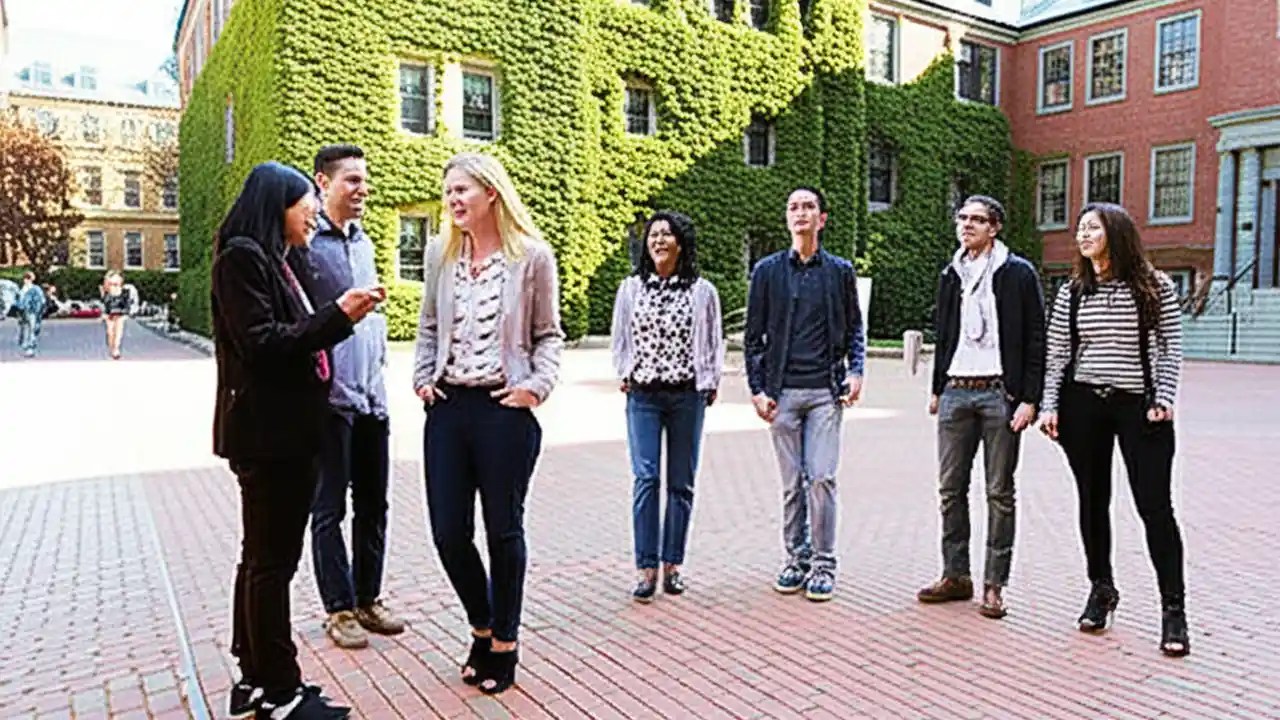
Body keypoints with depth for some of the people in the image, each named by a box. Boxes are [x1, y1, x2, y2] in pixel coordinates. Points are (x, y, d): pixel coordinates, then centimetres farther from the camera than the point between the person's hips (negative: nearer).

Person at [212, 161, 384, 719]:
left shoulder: (272, 260, 18)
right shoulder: (242, 257, -9)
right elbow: (262, 344, -16)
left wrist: (341, 317, 5)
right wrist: (338, 314, -17)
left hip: (288, 432, 10)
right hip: (267, 435, -10)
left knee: (263, 556, 14)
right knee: (273, 559, -3)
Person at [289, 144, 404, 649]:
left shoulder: (364, 243, 13)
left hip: (372, 395, 7)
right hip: (329, 397, -7)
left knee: (373, 504, 13)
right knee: (330, 508, 5)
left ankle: (368, 598, 27)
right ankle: (339, 609, 17)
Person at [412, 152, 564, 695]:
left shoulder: (532, 256, -4)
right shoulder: (440, 254, 8)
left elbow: (548, 335, 2)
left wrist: (537, 385, -11)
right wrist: (422, 377, 6)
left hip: (505, 409, -4)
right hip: (447, 406, 4)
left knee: (503, 531, 7)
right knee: (448, 532, 6)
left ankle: (503, 645, 25)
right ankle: (481, 627, 32)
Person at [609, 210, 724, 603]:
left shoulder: (702, 290, 4)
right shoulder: (631, 288, 8)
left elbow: (714, 342, 9)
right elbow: (619, 338, 15)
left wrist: (710, 383, 4)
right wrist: (624, 374, 5)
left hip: (686, 395, 0)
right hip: (643, 395, 0)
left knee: (681, 482, 6)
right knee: (646, 478, -8)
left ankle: (672, 564, 16)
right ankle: (646, 569, -3)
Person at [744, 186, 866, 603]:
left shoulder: (841, 271, 9)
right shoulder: (768, 270, 7)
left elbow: (854, 327, 15)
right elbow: (753, 335, 7)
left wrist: (855, 371, -1)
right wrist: (758, 389, 0)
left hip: (826, 390, 0)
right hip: (783, 391, 1)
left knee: (822, 478, -6)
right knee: (792, 483, 6)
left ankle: (823, 564, 6)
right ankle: (797, 558, 19)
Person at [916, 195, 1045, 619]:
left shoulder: (1018, 274, -1)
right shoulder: (951, 276, 15)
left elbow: (1036, 340, -4)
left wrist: (1029, 399, -11)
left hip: (1000, 393, -5)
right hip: (955, 392, 5)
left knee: (999, 493, 3)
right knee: (950, 488, 7)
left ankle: (994, 584, 11)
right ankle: (955, 575, 18)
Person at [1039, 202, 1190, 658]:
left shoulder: (1155, 287, 1)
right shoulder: (1071, 292, 7)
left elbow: (1170, 349, 2)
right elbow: (1056, 355, 6)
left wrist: (1164, 399, -8)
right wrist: (1050, 406, -1)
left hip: (1138, 405, -2)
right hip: (1082, 404, 3)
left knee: (1155, 505, -3)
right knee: (1093, 501, 10)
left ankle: (1173, 610, 6)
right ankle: (1101, 590, 25)